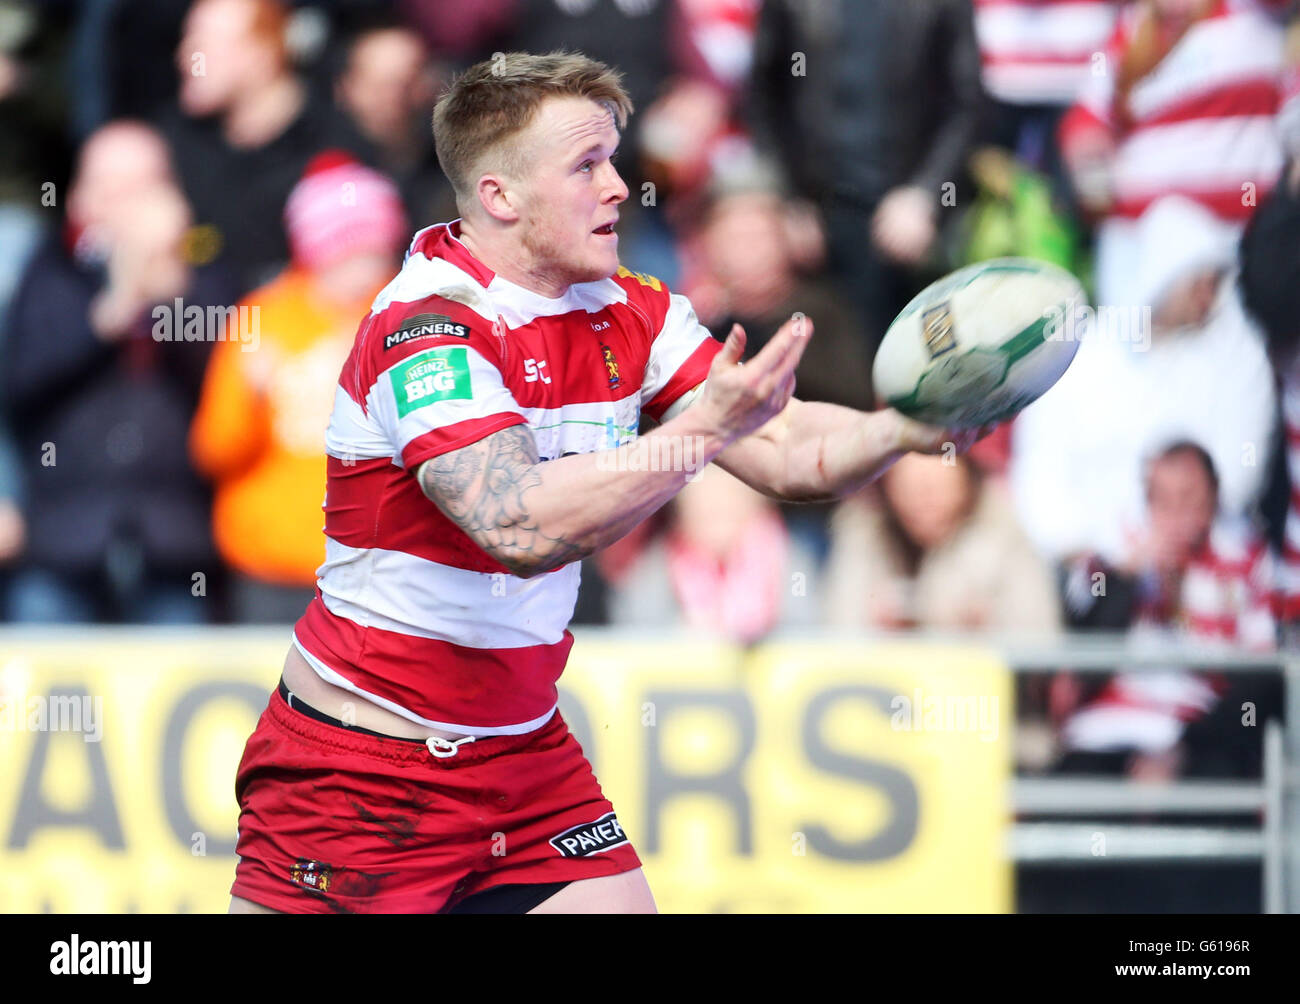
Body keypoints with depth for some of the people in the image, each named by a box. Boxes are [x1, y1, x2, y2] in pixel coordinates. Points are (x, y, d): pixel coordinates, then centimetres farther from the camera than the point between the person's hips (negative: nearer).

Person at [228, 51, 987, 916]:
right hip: (358, 770, -7)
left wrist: (915, 425, -19)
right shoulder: (426, 328, -20)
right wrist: (703, 430, -34)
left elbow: (787, 455, -1)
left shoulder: (630, 315, 3)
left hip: (526, 761, 7)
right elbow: (520, 525, -32)